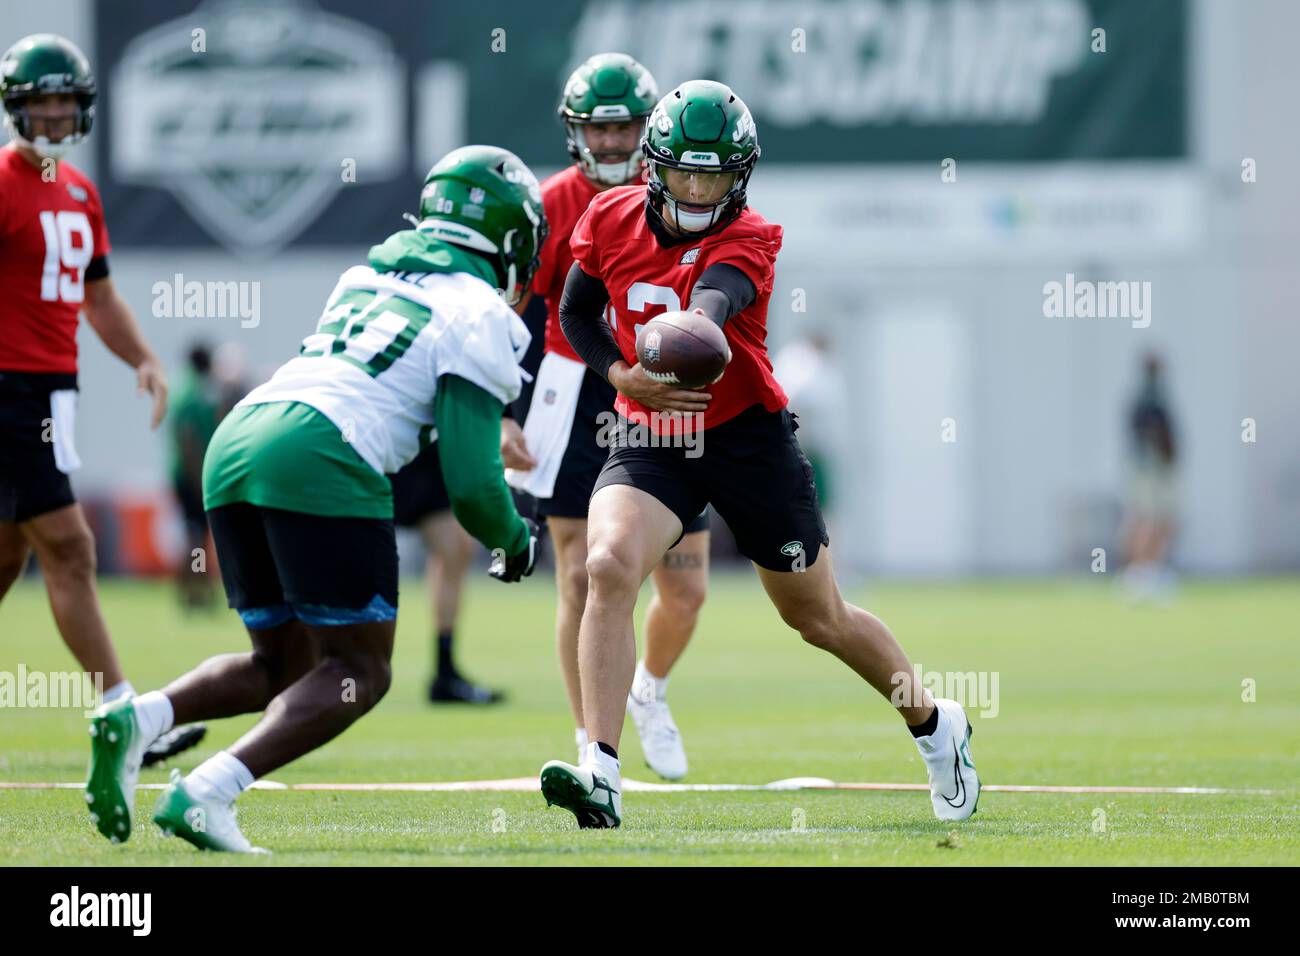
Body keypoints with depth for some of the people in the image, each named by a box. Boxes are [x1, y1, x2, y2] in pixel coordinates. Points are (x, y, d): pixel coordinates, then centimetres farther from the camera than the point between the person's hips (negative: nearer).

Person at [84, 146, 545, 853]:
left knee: (282, 664, 18)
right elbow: (470, 480, -1)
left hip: (235, 444, 7)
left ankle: (136, 719, -8)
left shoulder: (367, 274, 26)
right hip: (319, 457, -7)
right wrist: (514, 541, 19)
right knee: (357, 671, 0)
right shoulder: (479, 314, 4)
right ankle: (205, 793, -20)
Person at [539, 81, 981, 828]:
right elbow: (577, 313, 11)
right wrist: (624, 375, -9)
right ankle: (601, 776, -30)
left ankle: (935, 725, 38)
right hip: (652, 438, 2)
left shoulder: (748, 240, -15)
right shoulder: (611, 219, -4)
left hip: (749, 438, -2)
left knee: (820, 618, 11)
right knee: (608, 568, -26)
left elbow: (716, 300, -38)